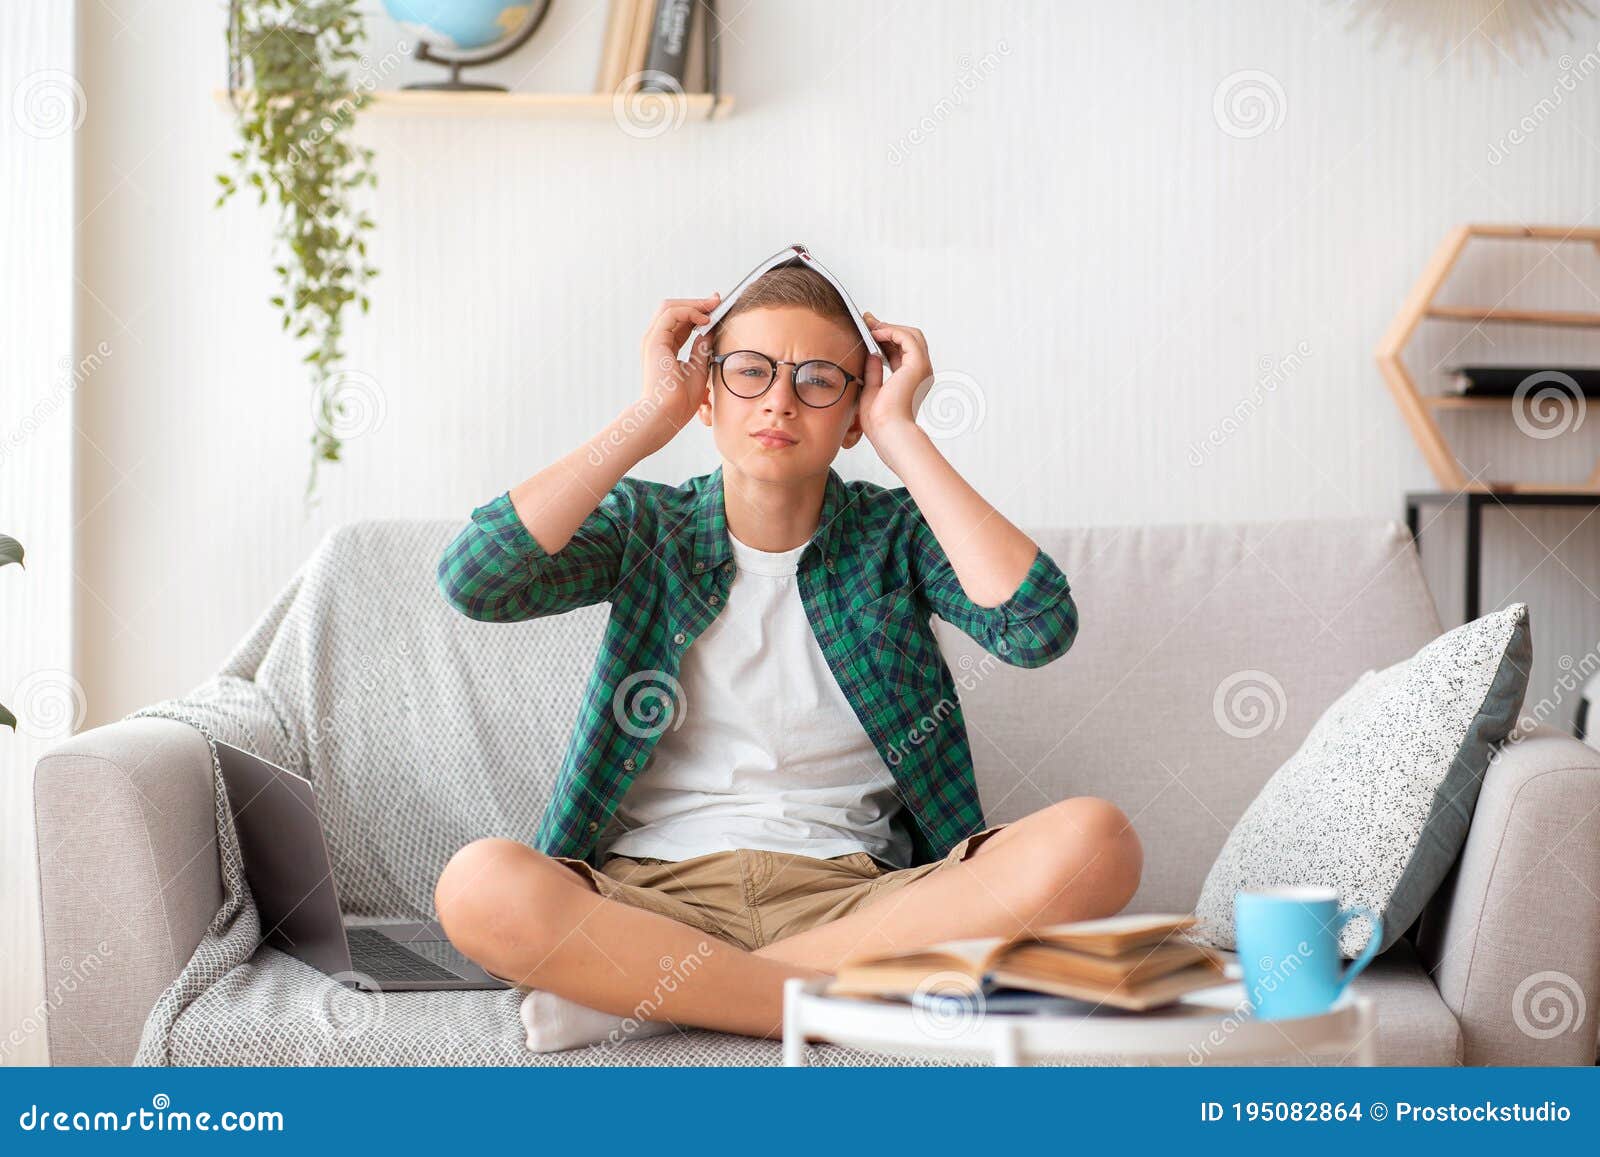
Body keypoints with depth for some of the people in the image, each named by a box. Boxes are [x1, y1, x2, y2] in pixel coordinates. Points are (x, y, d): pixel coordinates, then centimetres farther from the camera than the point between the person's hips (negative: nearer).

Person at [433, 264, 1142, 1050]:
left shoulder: (894, 533, 9)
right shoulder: (645, 526, 9)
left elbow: (1040, 628, -12)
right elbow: (473, 580, -10)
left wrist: (900, 435, -5)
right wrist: (652, 415, -5)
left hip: (850, 891, 2)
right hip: (653, 890, -1)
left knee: (1093, 841, -27)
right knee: (480, 884, -33)